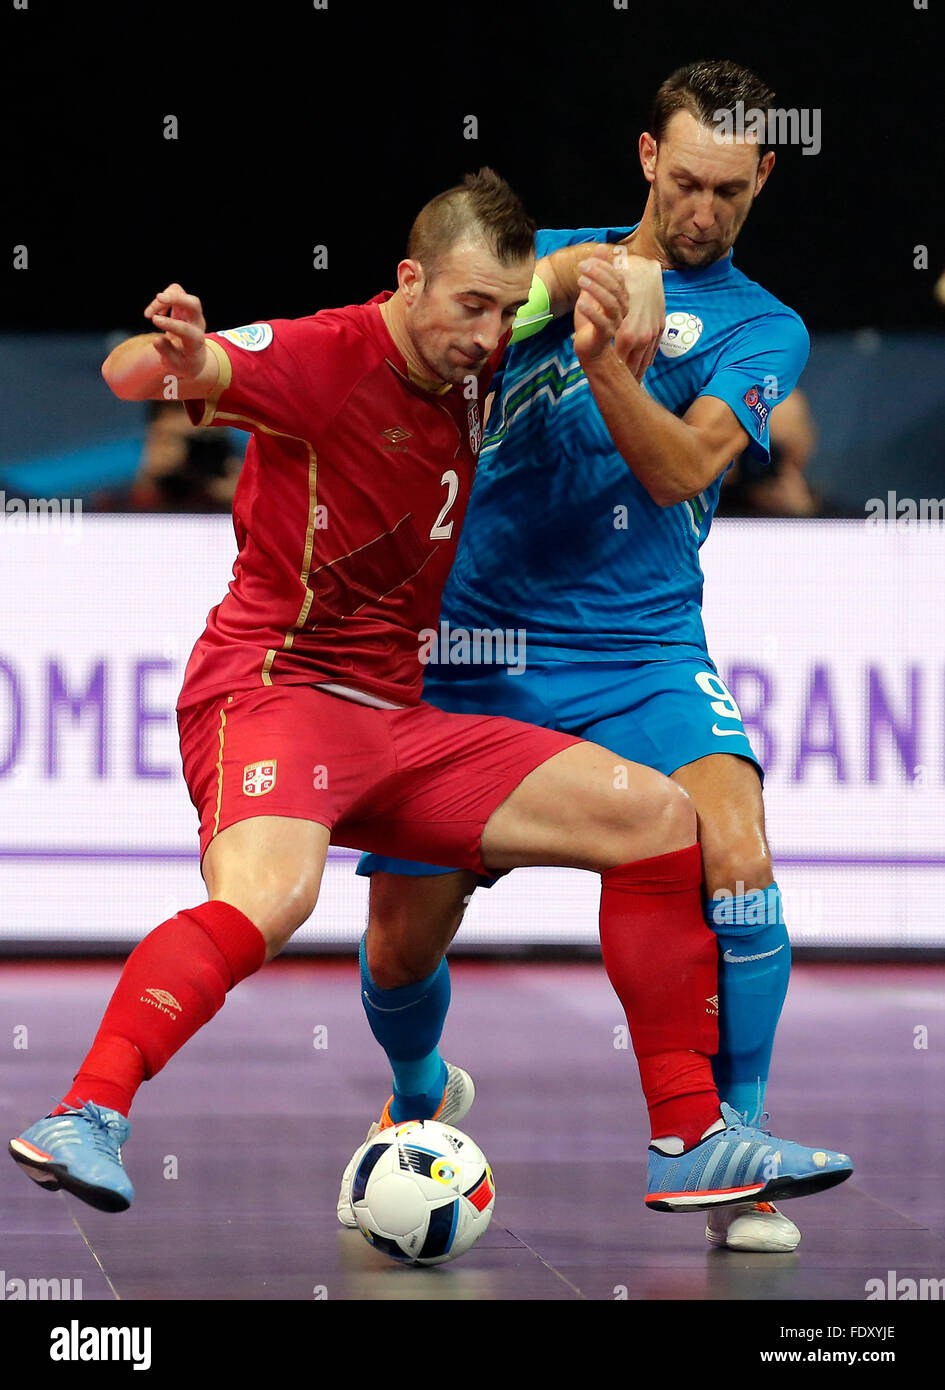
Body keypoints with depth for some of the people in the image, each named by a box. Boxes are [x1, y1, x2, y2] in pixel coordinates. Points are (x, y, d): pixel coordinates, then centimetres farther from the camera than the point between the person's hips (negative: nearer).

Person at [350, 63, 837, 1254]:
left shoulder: (762, 330, 1)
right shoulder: (553, 255, 9)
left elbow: (681, 469, -16)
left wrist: (604, 357, -30)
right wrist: (549, 284, -15)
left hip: (644, 653, -2)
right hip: (475, 650, 2)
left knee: (736, 857, -27)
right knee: (401, 946, 3)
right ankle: (417, 1105, 39)